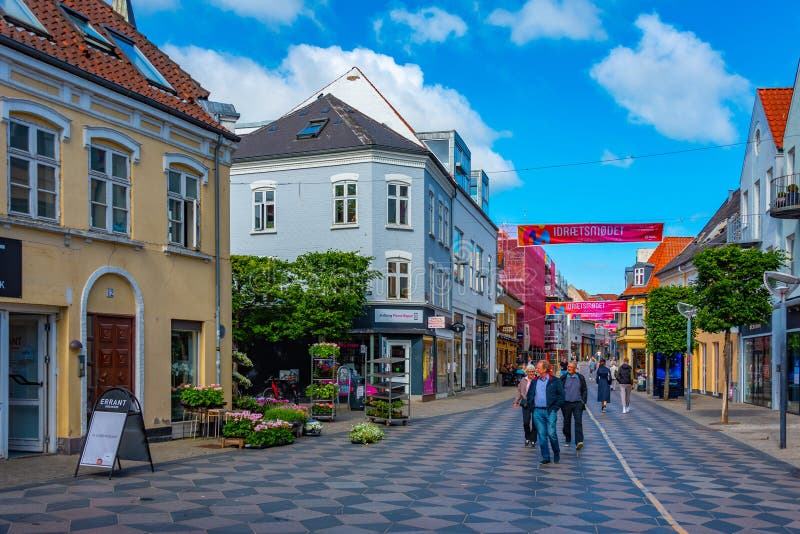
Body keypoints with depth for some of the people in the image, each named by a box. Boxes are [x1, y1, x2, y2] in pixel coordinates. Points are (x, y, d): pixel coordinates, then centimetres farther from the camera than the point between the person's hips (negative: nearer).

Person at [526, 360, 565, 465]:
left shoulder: (555, 381, -2)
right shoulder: (535, 381, 11)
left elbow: (561, 396, -1)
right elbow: (529, 395, 20)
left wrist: (554, 408, -7)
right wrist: (532, 406, 7)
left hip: (550, 411, -4)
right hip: (537, 412, 4)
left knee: (551, 433, -7)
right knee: (541, 435, 3)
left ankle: (556, 452, 17)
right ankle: (545, 457, 10)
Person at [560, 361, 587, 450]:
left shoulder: (581, 378, 5)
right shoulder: (563, 378, 3)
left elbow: (584, 390, 10)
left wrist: (583, 401, 1)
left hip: (578, 403, -1)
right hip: (566, 403, 1)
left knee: (578, 422, -10)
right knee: (567, 422, 9)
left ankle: (579, 442, -17)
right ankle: (567, 440, 23)